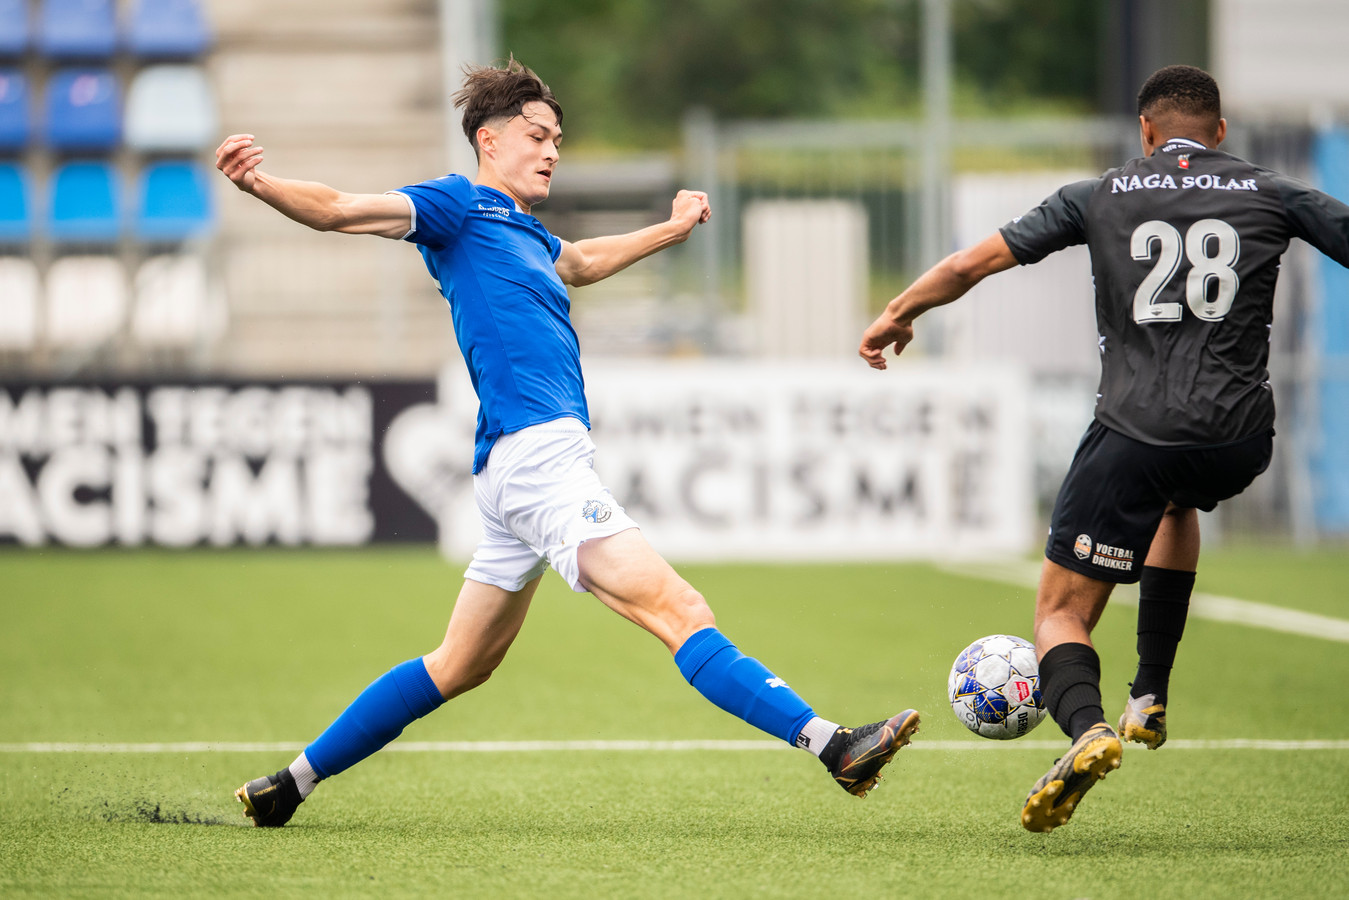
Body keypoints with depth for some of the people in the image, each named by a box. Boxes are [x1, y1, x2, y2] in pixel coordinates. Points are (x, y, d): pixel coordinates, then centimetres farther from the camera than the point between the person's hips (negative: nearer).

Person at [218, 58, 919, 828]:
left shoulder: (525, 235, 24)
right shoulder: (460, 207, 0)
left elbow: (581, 262, 47)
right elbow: (341, 211, -12)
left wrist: (673, 229, 56)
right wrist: (262, 185, -30)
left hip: (542, 462, 10)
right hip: (534, 453, -10)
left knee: (461, 666, 16)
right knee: (680, 611, -18)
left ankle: (291, 784, 20)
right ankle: (830, 743, -26)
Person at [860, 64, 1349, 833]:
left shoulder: (1101, 198, 9)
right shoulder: (1275, 195, 10)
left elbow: (975, 261, 10)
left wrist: (899, 313, 26)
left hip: (1135, 428, -2)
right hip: (1242, 439, 3)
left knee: (1063, 612, 5)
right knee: (1177, 499, 39)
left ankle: (1087, 727, -29)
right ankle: (1151, 701, 33)